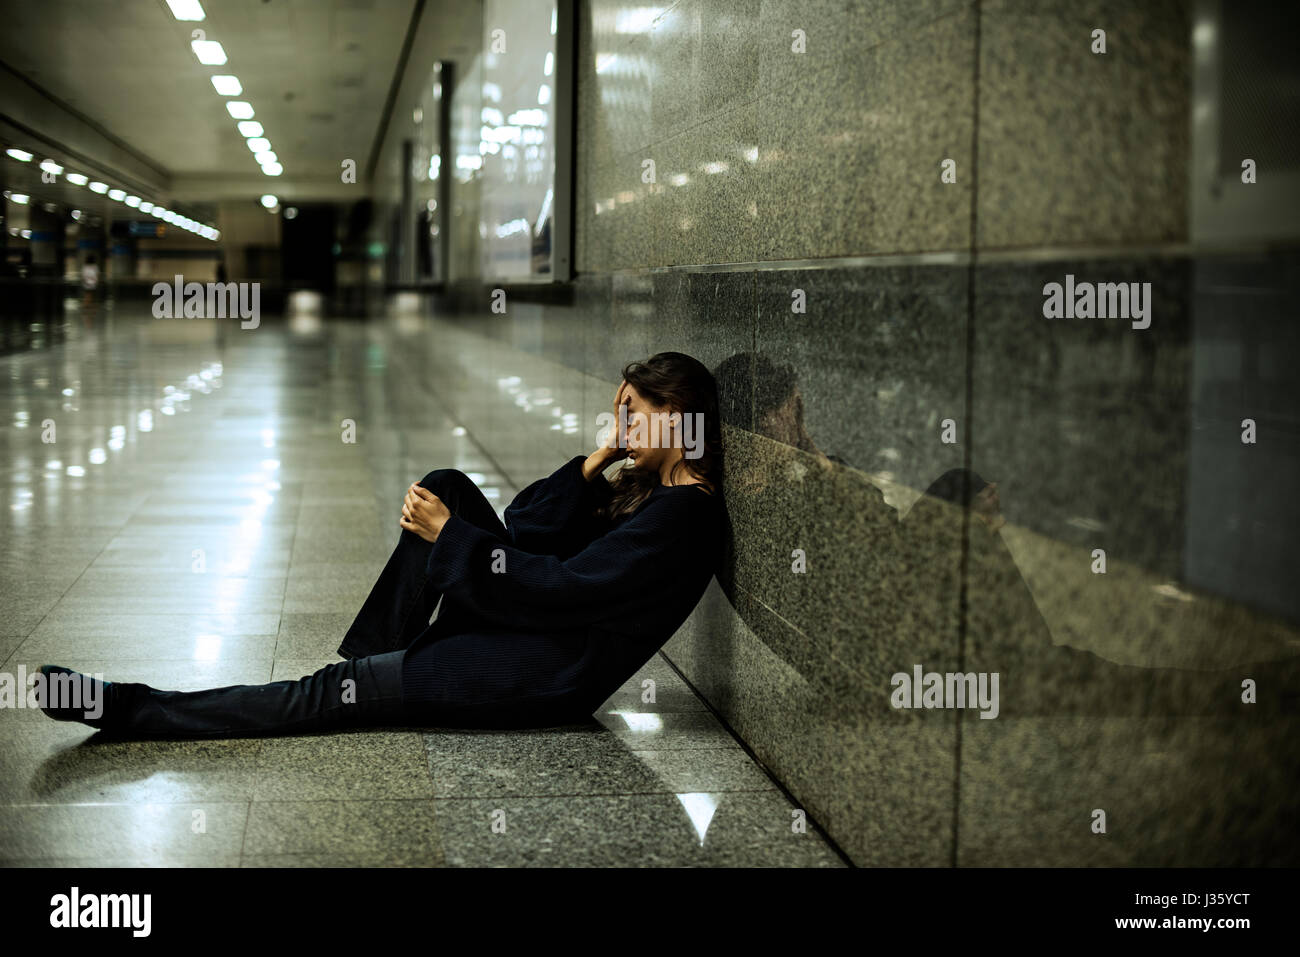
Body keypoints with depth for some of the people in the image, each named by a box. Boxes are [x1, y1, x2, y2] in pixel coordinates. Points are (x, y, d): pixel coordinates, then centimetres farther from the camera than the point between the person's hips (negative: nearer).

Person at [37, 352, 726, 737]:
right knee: (445, 486, 0)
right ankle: (378, 660, 3)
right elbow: (525, 522, 10)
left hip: (554, 675, -9)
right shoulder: (643, 487, 11)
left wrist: (448, 536, -17)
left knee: (335, 693, -13)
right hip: (530, 625, 9)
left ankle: (131, 710, -10)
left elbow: (557, 586, -23)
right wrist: (596, 464, -4)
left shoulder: (682, 517, -19)